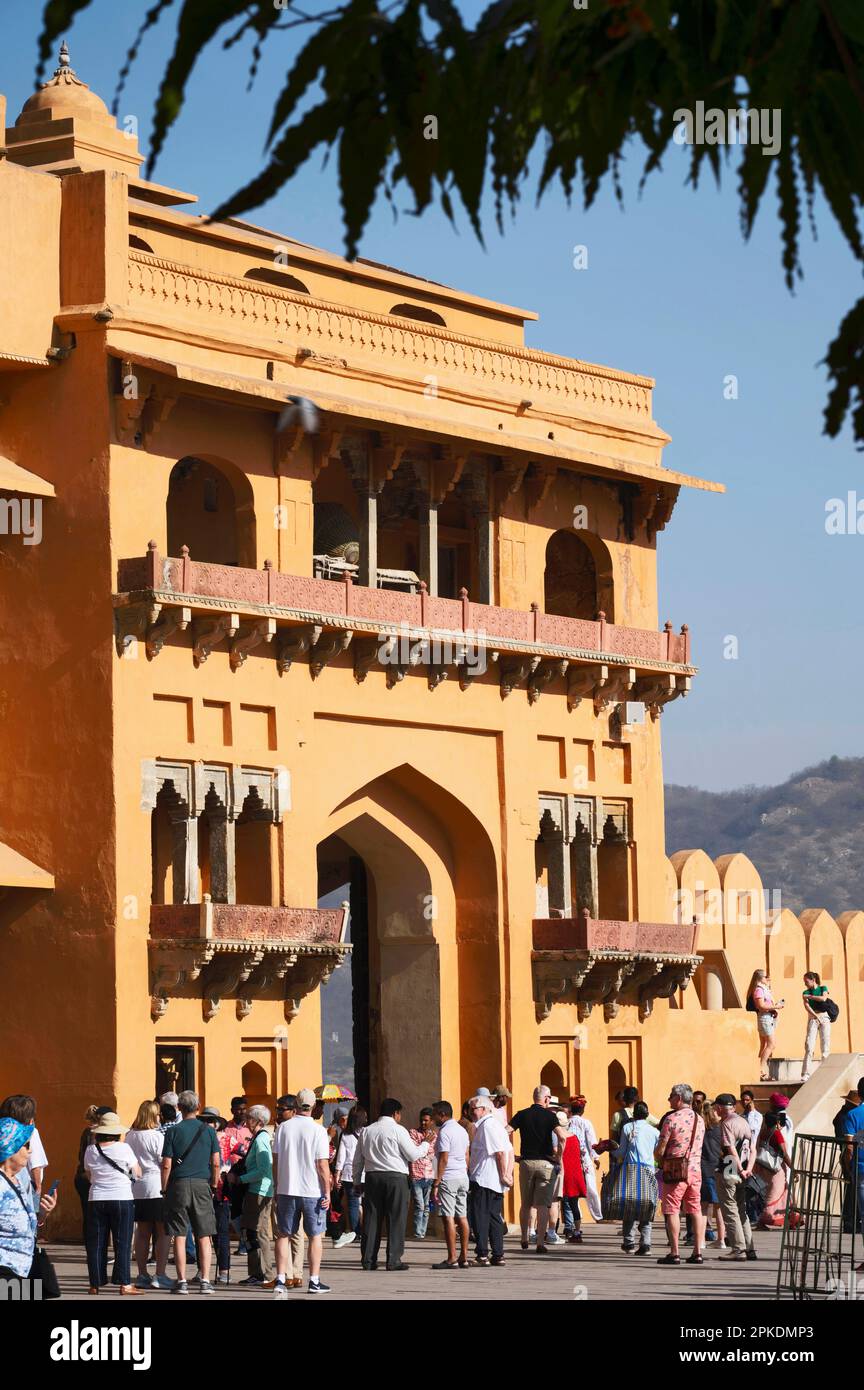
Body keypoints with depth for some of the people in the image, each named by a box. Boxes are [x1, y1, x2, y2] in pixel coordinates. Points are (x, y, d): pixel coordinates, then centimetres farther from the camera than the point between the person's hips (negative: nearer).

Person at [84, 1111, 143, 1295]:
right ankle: (125, 1284, -2)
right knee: (122, 1243, 1)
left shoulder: (90, 1150, 1)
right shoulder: (123, 1149, -9)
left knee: (96, 1244, 8)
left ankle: (95, 1283, 9)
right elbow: (137, 1173, 0)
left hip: (96, 1200, 3)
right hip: (122, 1199, -3)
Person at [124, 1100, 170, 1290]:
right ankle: (160, 1275, -8)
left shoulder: (130, 1136, 8)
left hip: (136, 1188, 6)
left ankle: (142, 1275, 13)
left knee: (142, 1232, 12)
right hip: (157, 1188, -6)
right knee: (163, 1233, -2)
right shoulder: (157, 1136, -10)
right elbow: (165, 1163, -9)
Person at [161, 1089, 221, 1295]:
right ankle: (205, 1281, 0)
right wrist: (214, 1185, 13)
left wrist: (164, 1189, 5)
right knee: (204, 1236, 4)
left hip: (178, 1185, -1)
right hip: (202, 1185, 1)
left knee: (179, 1236, 3)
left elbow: (167, 1165, -5)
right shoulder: (208, 1130, 2)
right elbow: (216, 1163, 1)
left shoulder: (173, 1131, -2)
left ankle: (182, 1281, 1)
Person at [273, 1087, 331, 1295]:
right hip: (312, 1191, -2)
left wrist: (277, 1187, 15)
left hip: (286, 1190, 2)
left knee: (283, 1235, 9)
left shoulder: (283, 1128, 0)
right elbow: (322, 1165, -11)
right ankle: (314, 1281, 9)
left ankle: (280, 1280, 1)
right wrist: (327, 1192, -3)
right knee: (315, 1236, 9)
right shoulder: (318, 1130, -9)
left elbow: (275, 1161, 4)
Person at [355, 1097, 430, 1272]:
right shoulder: (398, 1130, -5)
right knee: (396, 1219, -1)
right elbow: (413, 1155, -5)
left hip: (372, 1177, 5)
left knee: (371, 1219, 7)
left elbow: (358, 1160, 13)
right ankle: (394, 1260, -4)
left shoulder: (367, 1131, 11)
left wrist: (357, 1182, 19)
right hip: (395, 1178, -5)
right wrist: (426, 1144, 12)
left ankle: (368, 1259, 6)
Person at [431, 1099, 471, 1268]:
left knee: (448, 1218, -7)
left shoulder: (444, 1132, -12)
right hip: (463, 1178, 8)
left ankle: (451, 1259, -9)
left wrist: (436, 1183, -15)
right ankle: (464, 1257, 9)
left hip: (448, 1178, -8)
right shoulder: (462, 1130, 14)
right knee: (462, 1217, 8)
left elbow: (443, 1159, -16)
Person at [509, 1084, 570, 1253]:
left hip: (526, 1162, 3)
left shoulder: (522, 1115, 3)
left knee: (525, 1204, 16)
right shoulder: (550, 1116, -5)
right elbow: (562, 1137, -18)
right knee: (543, 1205, -1)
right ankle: (540, 1243, -6)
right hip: (545, 1163, -3)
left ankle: (524, 1239, 24)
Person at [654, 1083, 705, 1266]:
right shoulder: (699, 1120, 9)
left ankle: (674, 1253, -7)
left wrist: (660, 1161, 11)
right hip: (695, 1168, 6)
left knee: (672, 1210, -2)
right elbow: (698, 1147, 14)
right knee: (696, 1209, 8)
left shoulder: (672, 1119, -11)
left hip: (675, 1170, -6)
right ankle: (697, 1252, 7)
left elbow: (660, 1150, -11)